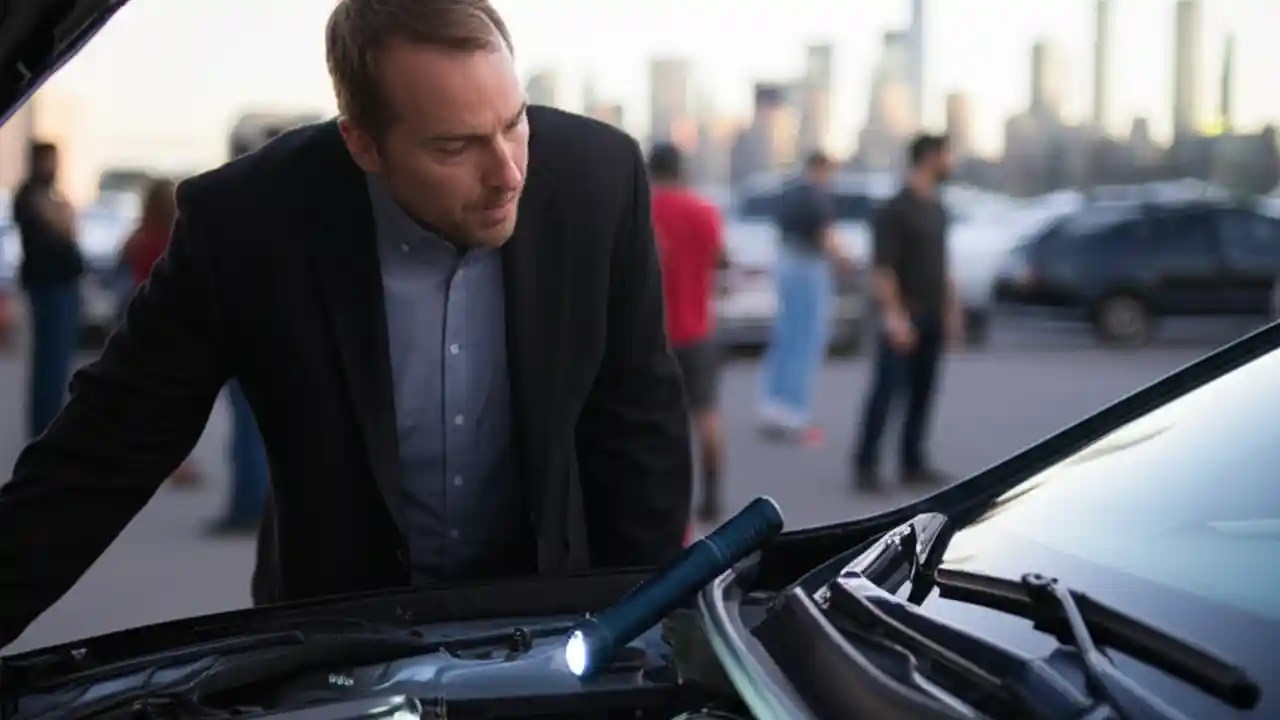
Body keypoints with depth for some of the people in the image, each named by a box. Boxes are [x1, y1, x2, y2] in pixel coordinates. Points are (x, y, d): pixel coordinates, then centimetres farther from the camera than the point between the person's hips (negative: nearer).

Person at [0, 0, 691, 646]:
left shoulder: (598, 178, -20)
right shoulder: (247, 222, -24)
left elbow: (638, 420, -7)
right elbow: (107, 448, -16)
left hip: (546, 603, 1)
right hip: (337, 619, -1)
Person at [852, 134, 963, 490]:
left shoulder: (937, 209, 14)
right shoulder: (896, 209, -11)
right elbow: (883, 267, -16)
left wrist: (952, 309, 19)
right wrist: (893, 314, -22)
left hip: (933, 315, 8)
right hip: (905, 314, -8)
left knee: (922, 390, 8)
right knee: (887, 389, -7)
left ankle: (913, 462, 14)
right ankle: (866, 464, -3)